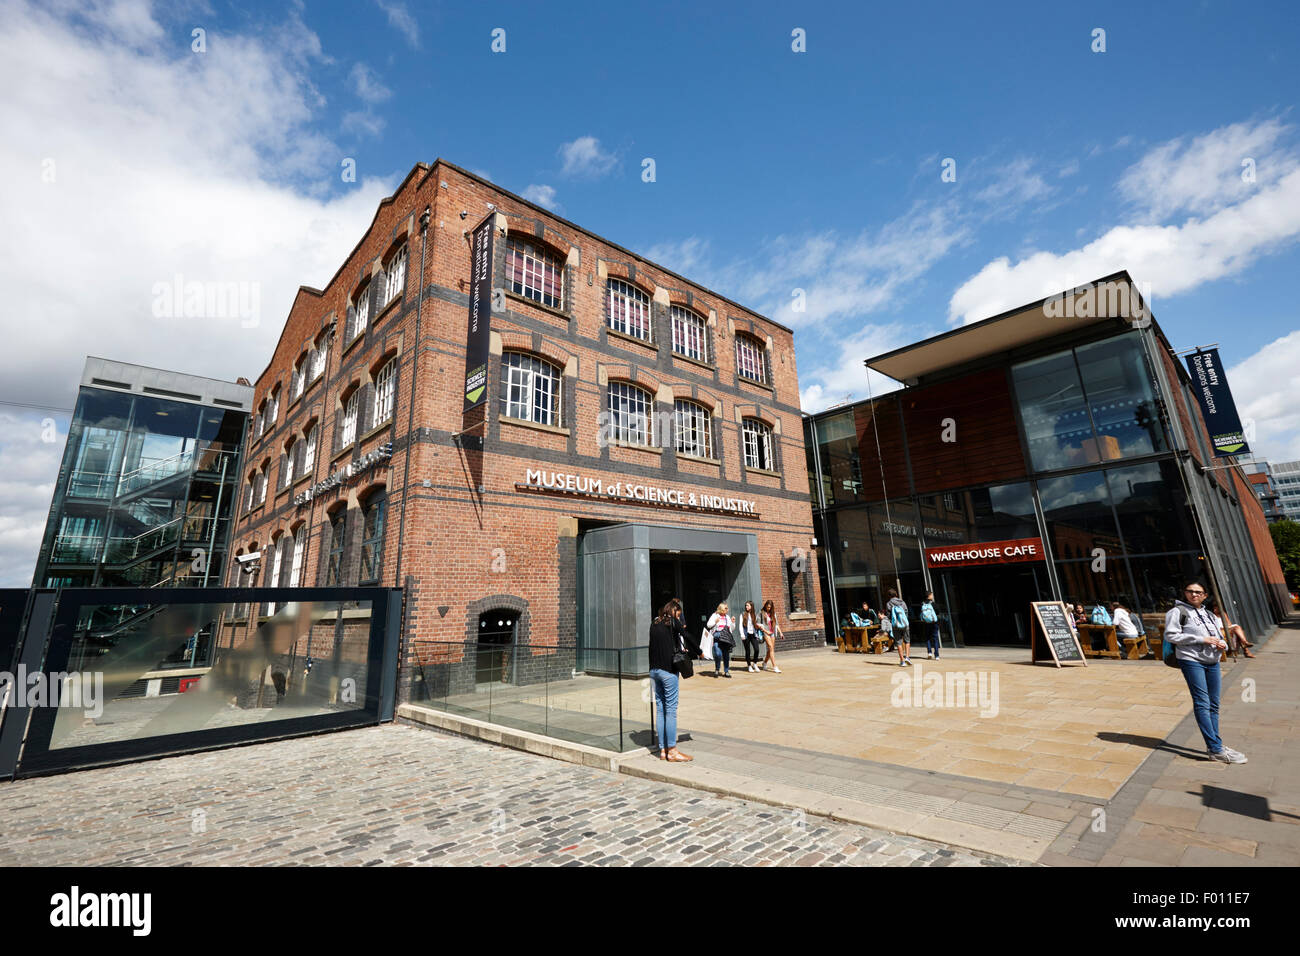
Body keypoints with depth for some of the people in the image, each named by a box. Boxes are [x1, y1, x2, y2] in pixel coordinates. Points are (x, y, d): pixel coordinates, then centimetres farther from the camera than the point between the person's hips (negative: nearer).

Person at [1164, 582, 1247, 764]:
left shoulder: (1209, 615, 21)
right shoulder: (1178, 611, -2)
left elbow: (1218, 636, 23)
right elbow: (1171, 635, -10)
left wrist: (1222, 644, 0)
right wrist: (1201, 639, -14)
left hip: (1212, 662, 7)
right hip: (1191, 661, -7)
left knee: (1213, 704, 8)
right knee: (1202, 703, -9)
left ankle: (1214, 745, 15)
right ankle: (1216, 750, -10)